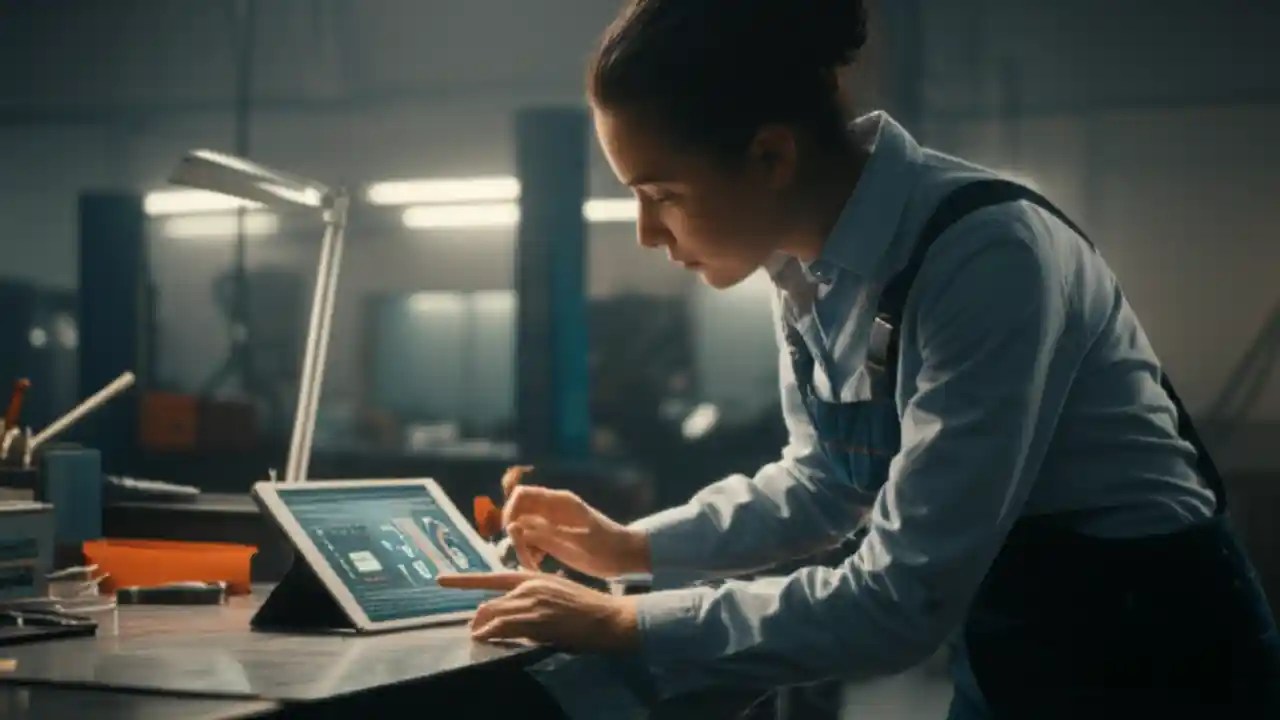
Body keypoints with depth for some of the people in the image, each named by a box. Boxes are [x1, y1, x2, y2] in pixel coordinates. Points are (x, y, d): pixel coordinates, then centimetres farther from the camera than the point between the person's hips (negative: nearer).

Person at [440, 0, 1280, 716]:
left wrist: (624, 626, -24)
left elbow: (903, 602, -30)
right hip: (1003, 648, 7)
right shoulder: (814, 262, -5)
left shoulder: (986, 257, -28)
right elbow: (825, 481, 10)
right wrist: (630, 546, 0)